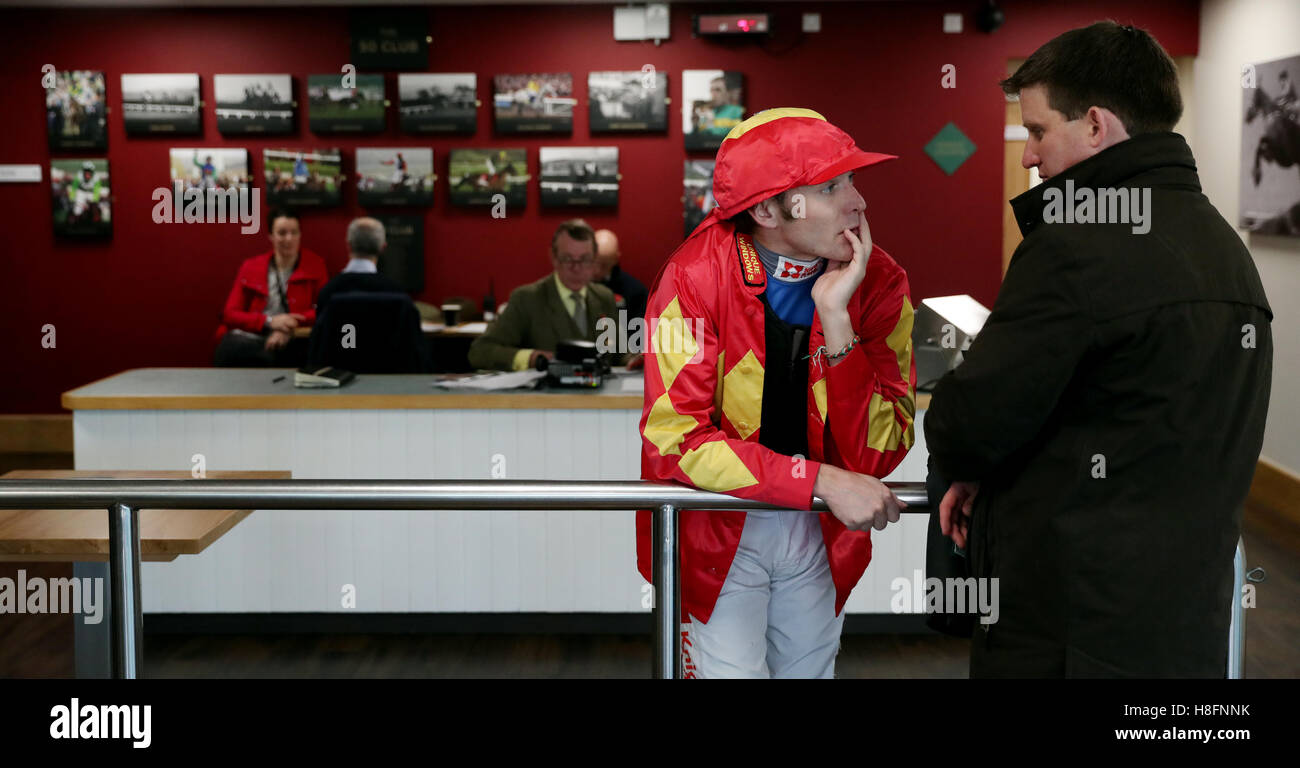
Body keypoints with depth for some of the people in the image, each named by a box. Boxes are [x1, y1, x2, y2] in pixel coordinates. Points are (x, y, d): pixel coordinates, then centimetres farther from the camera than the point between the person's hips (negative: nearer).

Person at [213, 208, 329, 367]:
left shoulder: (315, 266, 9)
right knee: (228, 350, -35)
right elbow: (230, 314, 9)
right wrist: (269, 322, -10)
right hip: (249, 337, 2)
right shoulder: (251, 267, 14)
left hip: (290, 342, -2)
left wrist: (288, 328, -13)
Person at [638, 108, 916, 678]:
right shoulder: (696, 277, -21)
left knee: (809, 671, 20)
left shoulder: (880, 283, -12)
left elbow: (879, 454, -17)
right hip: (716, 532, -3)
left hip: (821, 532, 4)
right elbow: (674, 439, -26)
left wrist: (836, 319, -28)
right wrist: (822, 481, -30)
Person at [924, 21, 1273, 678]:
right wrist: (983, 470, 10)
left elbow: (968, 425, -17)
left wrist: (965, 466, 7)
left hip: (1066, 632, -8)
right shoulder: (1228, 248, 11)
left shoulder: (1077, 248, -19)